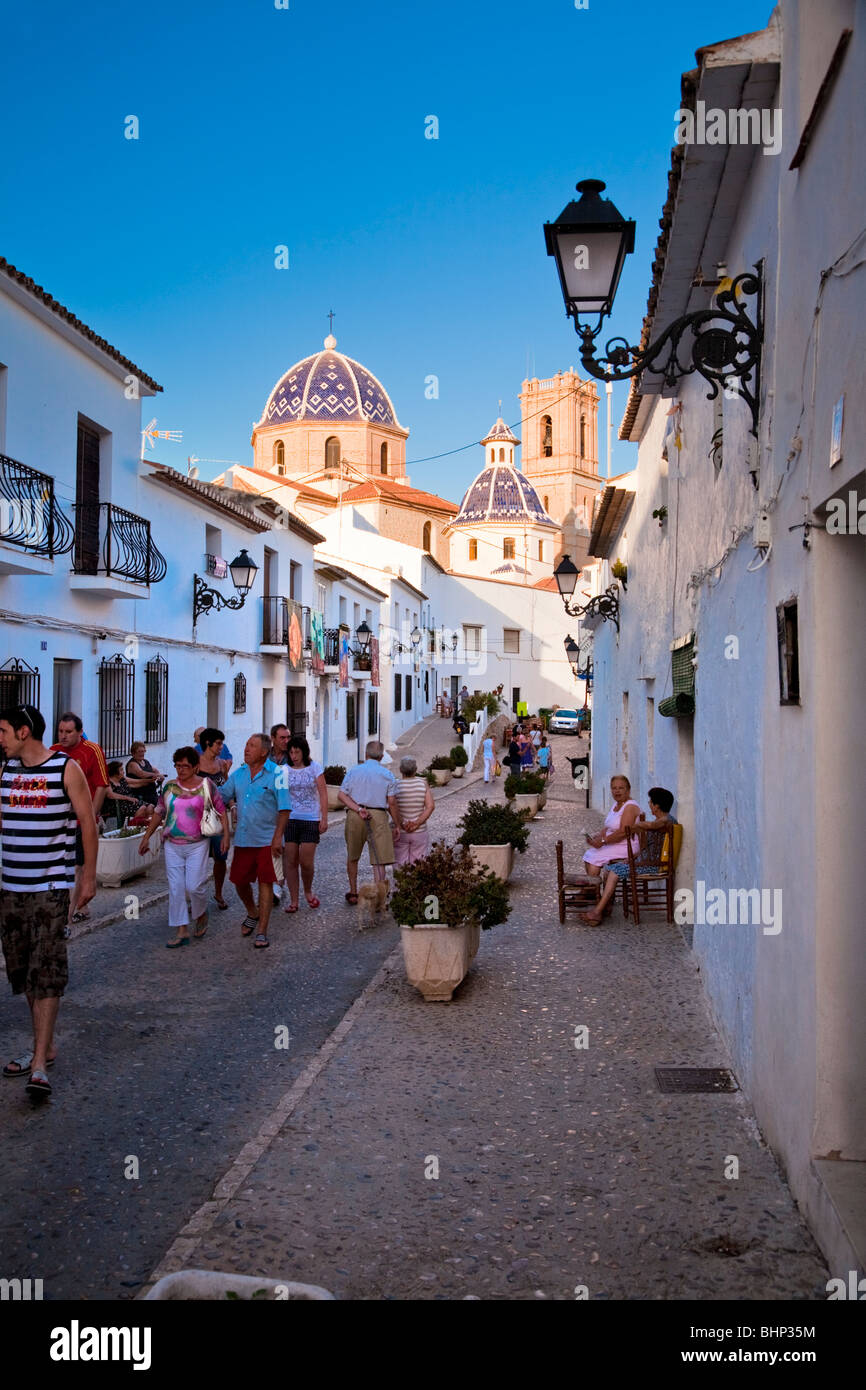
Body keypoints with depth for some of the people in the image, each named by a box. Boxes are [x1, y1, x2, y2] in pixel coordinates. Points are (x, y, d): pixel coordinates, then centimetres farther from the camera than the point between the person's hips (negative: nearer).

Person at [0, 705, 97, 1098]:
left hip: (51, 886, -6)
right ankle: (44, 1045, 25)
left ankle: (40, 1064, -8)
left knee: (46, 972, -8)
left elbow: (88, 823, -3)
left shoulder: (66, 768, -7)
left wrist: (88, 876, -4)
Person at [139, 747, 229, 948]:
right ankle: (182, 932, 7)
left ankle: (201, 914, 24)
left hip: (197, 845, -3)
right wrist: (146, 837, 13)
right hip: (172, 845, 3)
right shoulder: (169, 786, 6)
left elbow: (221, 811, 2)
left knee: (194, 885, -8)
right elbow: (158, 813, 13)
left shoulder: (207, 786, -2)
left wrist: (226, 835, -7)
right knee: (175, 888, 1)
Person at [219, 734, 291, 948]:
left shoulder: (276, 774, -8)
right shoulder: (238, 773, 9)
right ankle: (252, 914, 39)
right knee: (239, 880, 11)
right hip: (243, 839, 5)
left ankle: (262, 932, 1)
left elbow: (284, 808, -12)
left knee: (265, 883, -5)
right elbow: (220, 796, 14)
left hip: (267, 840, -5)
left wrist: (278, 837, -17)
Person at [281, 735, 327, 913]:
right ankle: (293, 900, 11)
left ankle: (308, 891, 23)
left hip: (310, 820, -2)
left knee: (306, 862, -5)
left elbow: (323, 794, 1)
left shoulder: (315, 768, 1)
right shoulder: (284, 770, 4)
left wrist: (324, 819, -5)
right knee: (290, 861, 2)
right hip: (289, 819, 2)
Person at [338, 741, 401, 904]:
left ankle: (353, 893, 27)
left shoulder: (353, 771, 7)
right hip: (378, 816, -2)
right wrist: (398, 824, 6)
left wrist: (358, 809, -10)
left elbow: (341, 794, -3)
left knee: (352, 857, 18)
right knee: (379, 859, 0)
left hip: (354, 816, 2)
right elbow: (392, 802, 0)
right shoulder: (387, 775, 5)